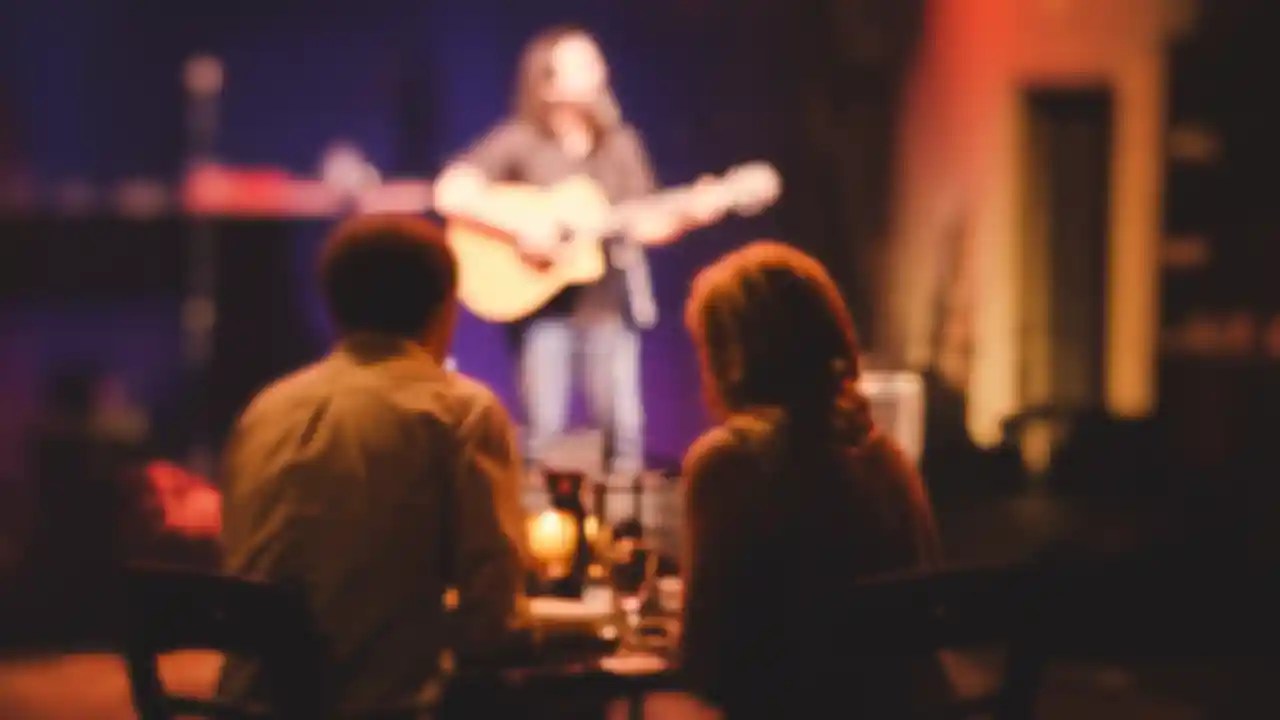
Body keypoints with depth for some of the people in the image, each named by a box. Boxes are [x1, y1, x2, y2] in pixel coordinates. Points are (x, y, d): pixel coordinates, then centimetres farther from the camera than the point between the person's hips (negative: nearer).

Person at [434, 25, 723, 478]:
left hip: (609, 301, 3)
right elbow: (449, 193, -14)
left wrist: (690, 214, -10)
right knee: (543, 428, -5)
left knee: (624, 426, -1)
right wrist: (519, 225, -21)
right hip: (543, 302, -3)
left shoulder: (620, 145, 8)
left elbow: (641, 225, 8)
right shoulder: (521, 142, -5)